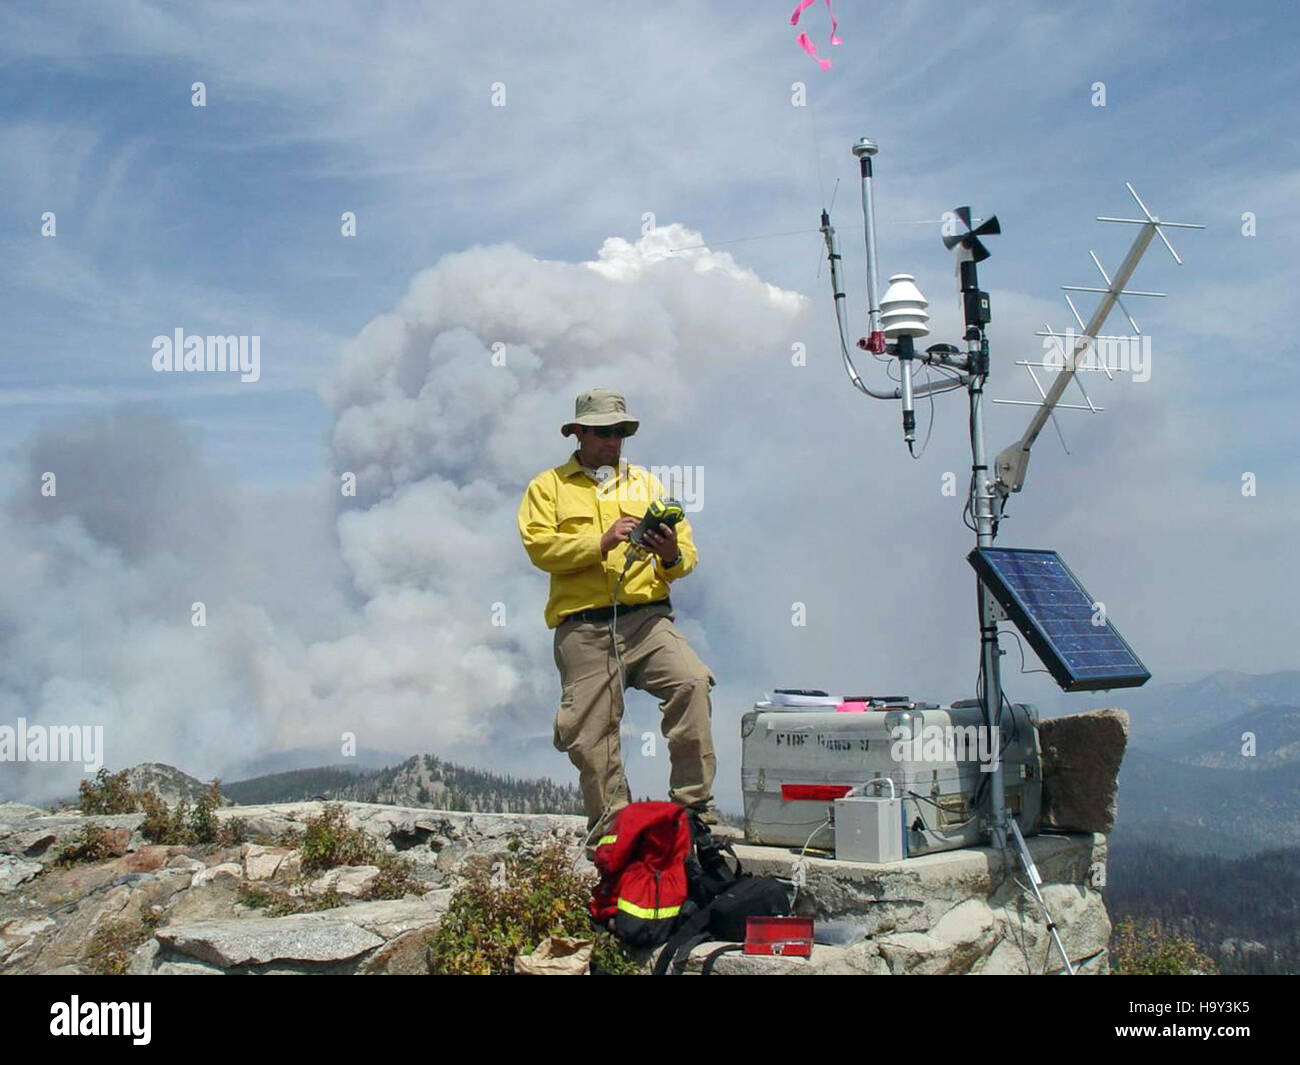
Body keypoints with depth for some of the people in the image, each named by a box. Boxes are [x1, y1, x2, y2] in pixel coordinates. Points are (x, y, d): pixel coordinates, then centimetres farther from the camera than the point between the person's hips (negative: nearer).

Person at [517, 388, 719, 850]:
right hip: (583, 626, -1)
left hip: (647, 616, 1)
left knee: (691, 682, -24)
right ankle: (611, 826, 13)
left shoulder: (647, 483, 22)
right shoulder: (548, 487, 14)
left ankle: (694, 806, -16)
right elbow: (540, 547, -3)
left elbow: (687, 553, 14)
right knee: (590, 733, -3)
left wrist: (672, 556, -9)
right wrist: (601, 543, -13)